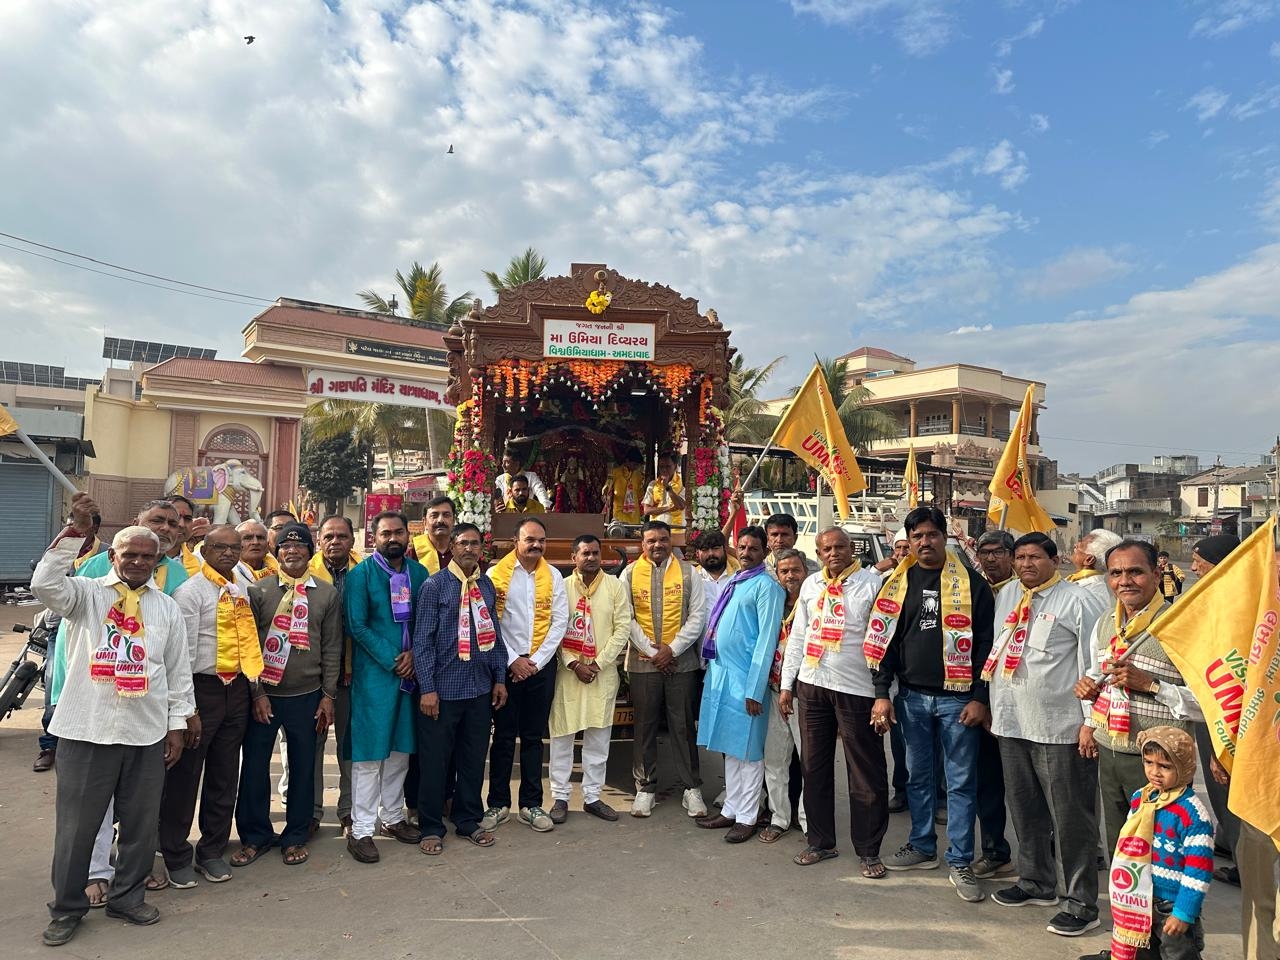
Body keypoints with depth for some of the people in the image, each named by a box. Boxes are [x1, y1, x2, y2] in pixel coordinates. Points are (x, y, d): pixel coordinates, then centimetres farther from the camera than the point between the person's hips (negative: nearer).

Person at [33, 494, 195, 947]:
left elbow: (179, 671, 10)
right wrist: (75, 532, -27)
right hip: (86, 731, -2)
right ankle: (67, 907, 28)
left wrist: (177, 725, 7)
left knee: (141, 822, 12)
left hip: (147, 735, 3)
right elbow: (44, 584, -22)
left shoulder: (167, 608, 8)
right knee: (76, 823, 8)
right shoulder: (86, 593, 1)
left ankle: (127, 898, 31)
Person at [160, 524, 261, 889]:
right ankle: (177, 857, 22)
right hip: (202, 689, -6)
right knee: (185, 776, 5)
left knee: (225, 776, 14)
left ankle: (212, 852, 28)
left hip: (236, 689, 6)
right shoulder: (190, 591, -9)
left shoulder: (240, 590, 11)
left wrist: (252, 688, 13)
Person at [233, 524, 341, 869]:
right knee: (255, 766, 6)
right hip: (263, 695, 0)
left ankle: (295, 836, 25)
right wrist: (257, 691, -5)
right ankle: (255, 836, 25)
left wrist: (328, 695, 0)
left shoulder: (326, 594, 3)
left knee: (303, 767, 9)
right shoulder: (258, 590, 0)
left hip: (307, 696, 1)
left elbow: (332, 648, 3)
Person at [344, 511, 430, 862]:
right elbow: (357, 626, -10)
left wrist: (413, 655, -7)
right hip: (373, 672, -5)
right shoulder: (361, 574, -6)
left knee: (400, 748, 14)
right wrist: (391, 661, -13)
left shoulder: (419, 573, 7)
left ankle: (392, 816, 28)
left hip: (410, 671, 5)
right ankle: (361, 830, 10)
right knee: (369, 751, 0)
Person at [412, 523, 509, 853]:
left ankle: (468, 820, 31)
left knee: (474, 758, 15)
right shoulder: (434, 585, -6)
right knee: (435, 760, 7)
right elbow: (422, 639, -8)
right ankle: (431, 828, 23)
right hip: (443, 688, -4)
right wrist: (427, 689, -12)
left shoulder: (487, 585, 9)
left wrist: (499, 679, 10)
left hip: (480, 689, 5)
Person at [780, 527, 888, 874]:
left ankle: (868, 851, 21)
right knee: (814, 768, 13)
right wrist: (787, 684, 11)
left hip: (857, 689, -5)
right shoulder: (811, 585, 10)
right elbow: (797, 636, 14)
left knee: (866, 774, 5)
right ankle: (820, 841, 29)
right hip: (811, 687, 5)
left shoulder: (872, 584, -6)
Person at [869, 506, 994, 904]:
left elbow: (985, 642, -4)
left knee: (961, 781, 4)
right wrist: (882, 693, 1)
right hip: (912, 696, 3)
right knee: (918, 776, 15)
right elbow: (883, 639, 6)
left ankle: (960, 863, 15)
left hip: (957, 698, -3)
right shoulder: (899, 583, 5)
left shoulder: (970, 582, -4)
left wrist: (979, 697, -8)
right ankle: (922, 846, 31)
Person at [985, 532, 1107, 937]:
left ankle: (1082, 902, 17)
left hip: (1061, 728, -7)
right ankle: (1036, 883, 34)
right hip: (1011, 724, 7)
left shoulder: (1077, 600, -9)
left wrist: (1092, 721, -12)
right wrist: (995, 706, 20)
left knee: (1070, 817, 3)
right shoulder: (1006, 595, 11)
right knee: (1024, 809, 18)